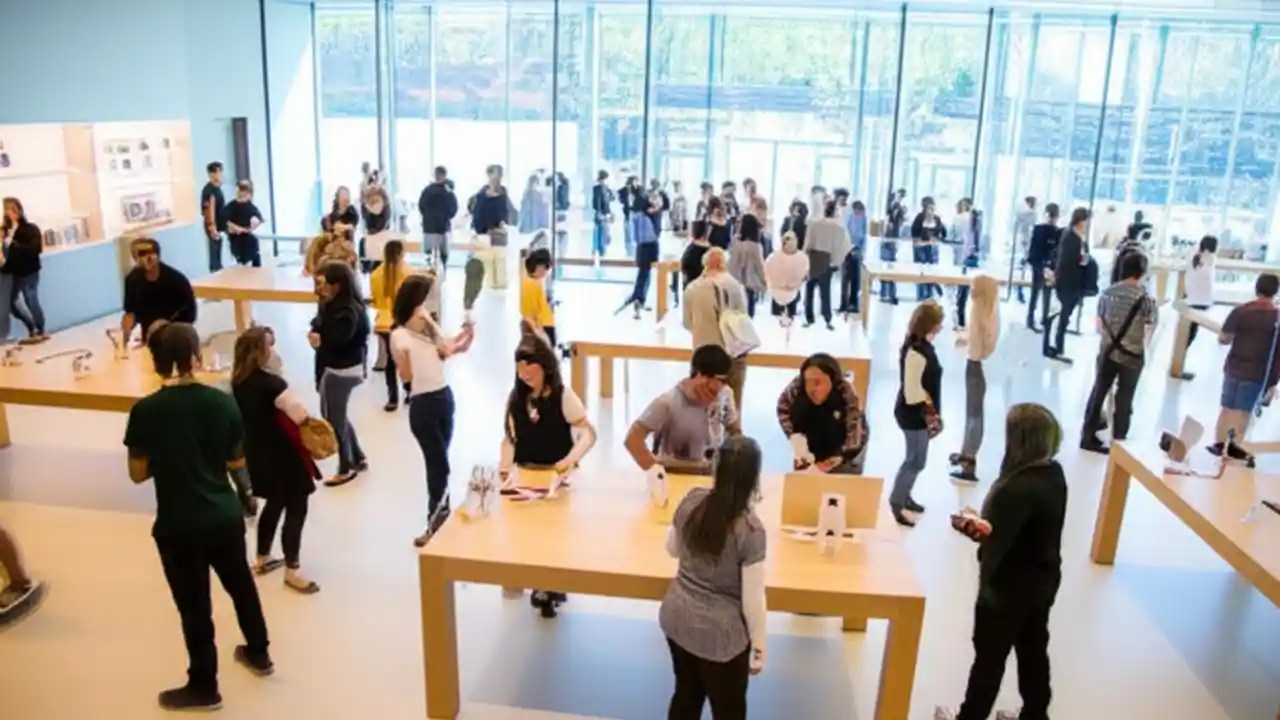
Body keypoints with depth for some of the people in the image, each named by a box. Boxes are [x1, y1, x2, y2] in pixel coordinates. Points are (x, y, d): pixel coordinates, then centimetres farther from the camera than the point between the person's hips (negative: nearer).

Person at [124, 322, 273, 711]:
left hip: (178, 526, -3)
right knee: (241, 584, 24)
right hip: (226, 516, 3)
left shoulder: (145, 411, -15)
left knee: (194, 605, 11)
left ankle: (203, 686, 27)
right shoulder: (222, 402, -8)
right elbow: (237, 462, 1)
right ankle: (258, 653, 42)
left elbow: (138, 473, -7)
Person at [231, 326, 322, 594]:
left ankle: (262, 558, 38)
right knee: (296, 509, 2)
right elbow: (300, 414, -27)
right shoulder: (270, 383, -24)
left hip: (257, 453, 9)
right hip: (281, 454, -9)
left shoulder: (239, 381, 1)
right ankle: (293, 571, 10)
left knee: (274, 504, 25)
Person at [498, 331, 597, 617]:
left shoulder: (563, 395, -12)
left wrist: (571, 459, -31)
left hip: (557, 476, -3)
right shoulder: (516, 397, 2)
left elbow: (588, 433, -16)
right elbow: (509, 437, 5)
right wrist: (505, 466, -9)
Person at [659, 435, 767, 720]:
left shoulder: (691, 501, -11)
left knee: (686, 695, 27)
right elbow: (752, 599, -18)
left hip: (676, 618, 5)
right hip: (718, 633, -5)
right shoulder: (751, 529, -26)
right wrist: (759, 646, -5)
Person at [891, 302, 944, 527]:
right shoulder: (916, 350, -26)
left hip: (920, 412, 10)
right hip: (914, 414, -10)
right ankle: (897, 503, 12)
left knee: (915, 458, 19)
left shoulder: (923, 344, 5)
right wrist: (928, 411, -18)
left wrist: (931, 411, 17)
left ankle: (904, 496, 34)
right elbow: (912, 388, -27)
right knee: (916, 460, 0)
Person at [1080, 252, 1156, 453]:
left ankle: (1088, 436, 18)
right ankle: (1118, 442, 19)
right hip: (1132, 355, -3)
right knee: (1124, 399, 9)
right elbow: (1148, 332, -8)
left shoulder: (1108, 293, -3)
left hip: (1108, 351, 3)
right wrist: (1140, 348, 11)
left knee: (1098, 392, 13)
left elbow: (1099, 325, 3)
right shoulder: (1146, 299, -13)